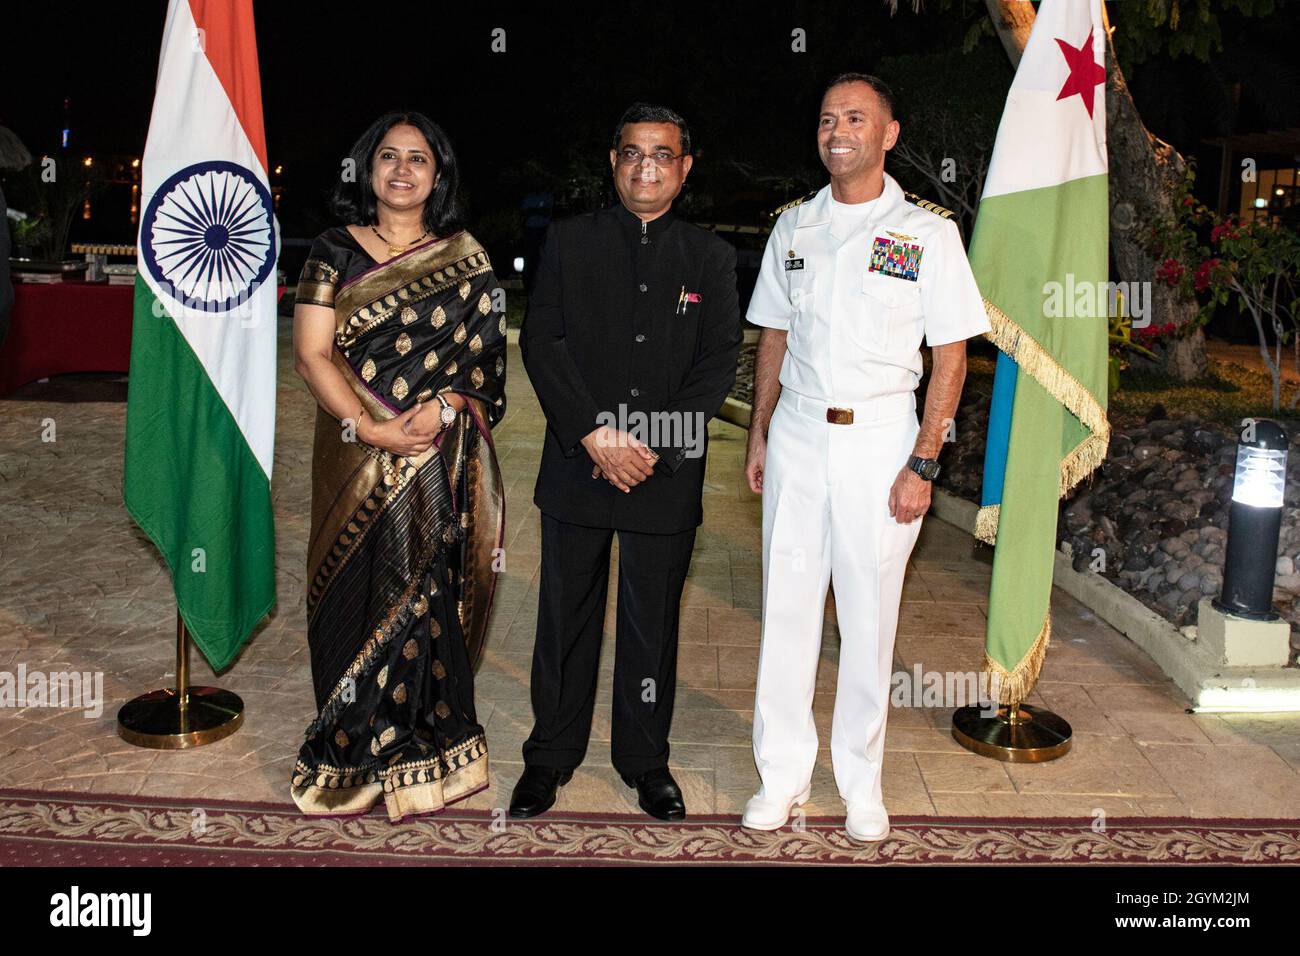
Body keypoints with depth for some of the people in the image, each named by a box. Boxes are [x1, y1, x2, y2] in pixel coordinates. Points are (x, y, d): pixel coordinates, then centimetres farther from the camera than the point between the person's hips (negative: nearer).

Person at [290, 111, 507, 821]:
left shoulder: (466, 259, 8)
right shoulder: (336, 251, 6)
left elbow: (487, 357, 3)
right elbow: (311, 352, -2)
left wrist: (443, 408, -16)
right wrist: (370, 427, -14)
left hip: (442, 462, 0)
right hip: (355, 460, 0)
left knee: (427, 596, 2)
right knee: (358, 596, 5)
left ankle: (419, 755, 18)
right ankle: (352, 756, 20)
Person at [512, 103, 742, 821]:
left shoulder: (710, 258, 6)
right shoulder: (568, 243, 5)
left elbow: (719, 361, -1)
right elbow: (541, 343, -3)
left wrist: (653, 450, -12)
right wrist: (596, 437, -14)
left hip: (668, 474, 0)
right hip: (575, 466, 0)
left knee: (652, 621, 10)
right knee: (565, 617, 10)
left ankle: (645, 760, 27)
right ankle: (551, 756, 27)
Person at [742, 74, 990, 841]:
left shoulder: (927, 232, -3)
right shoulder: (793, 228, 9)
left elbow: (951, 356, -4)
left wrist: (922, 463, -10)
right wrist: (759, 434, 9)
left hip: (880, 438, -3)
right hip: (797, 434, 3)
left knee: (870, 617, 5)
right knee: (786, 609, 6)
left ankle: (861, 781, 22)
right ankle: (784, 775, 20)